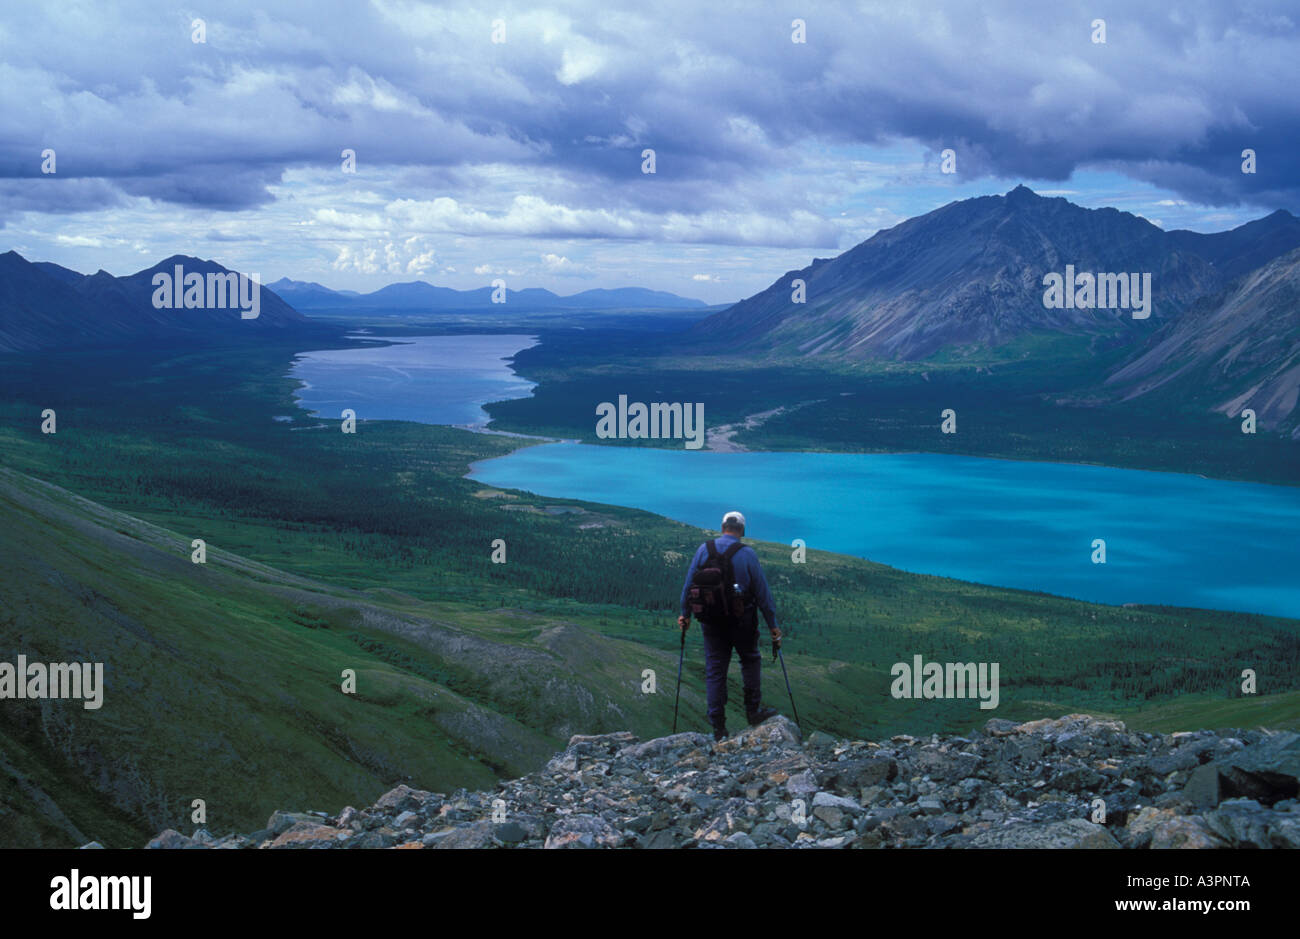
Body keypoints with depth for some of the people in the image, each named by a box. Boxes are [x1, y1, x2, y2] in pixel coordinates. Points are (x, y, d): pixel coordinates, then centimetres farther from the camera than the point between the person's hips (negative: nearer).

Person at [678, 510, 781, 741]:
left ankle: (718, 729, 7)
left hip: (711, 621, 2)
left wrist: (685, 614, 14)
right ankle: (753, 711, 22)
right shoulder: (747, 553, -8)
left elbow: (689, 585, 2)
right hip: (742, 621, -2)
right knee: (750, 661, 21)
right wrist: (772, 625, 1)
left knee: (714, 671, 7)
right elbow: (762, 592, -6)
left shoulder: (704, 549, -2)